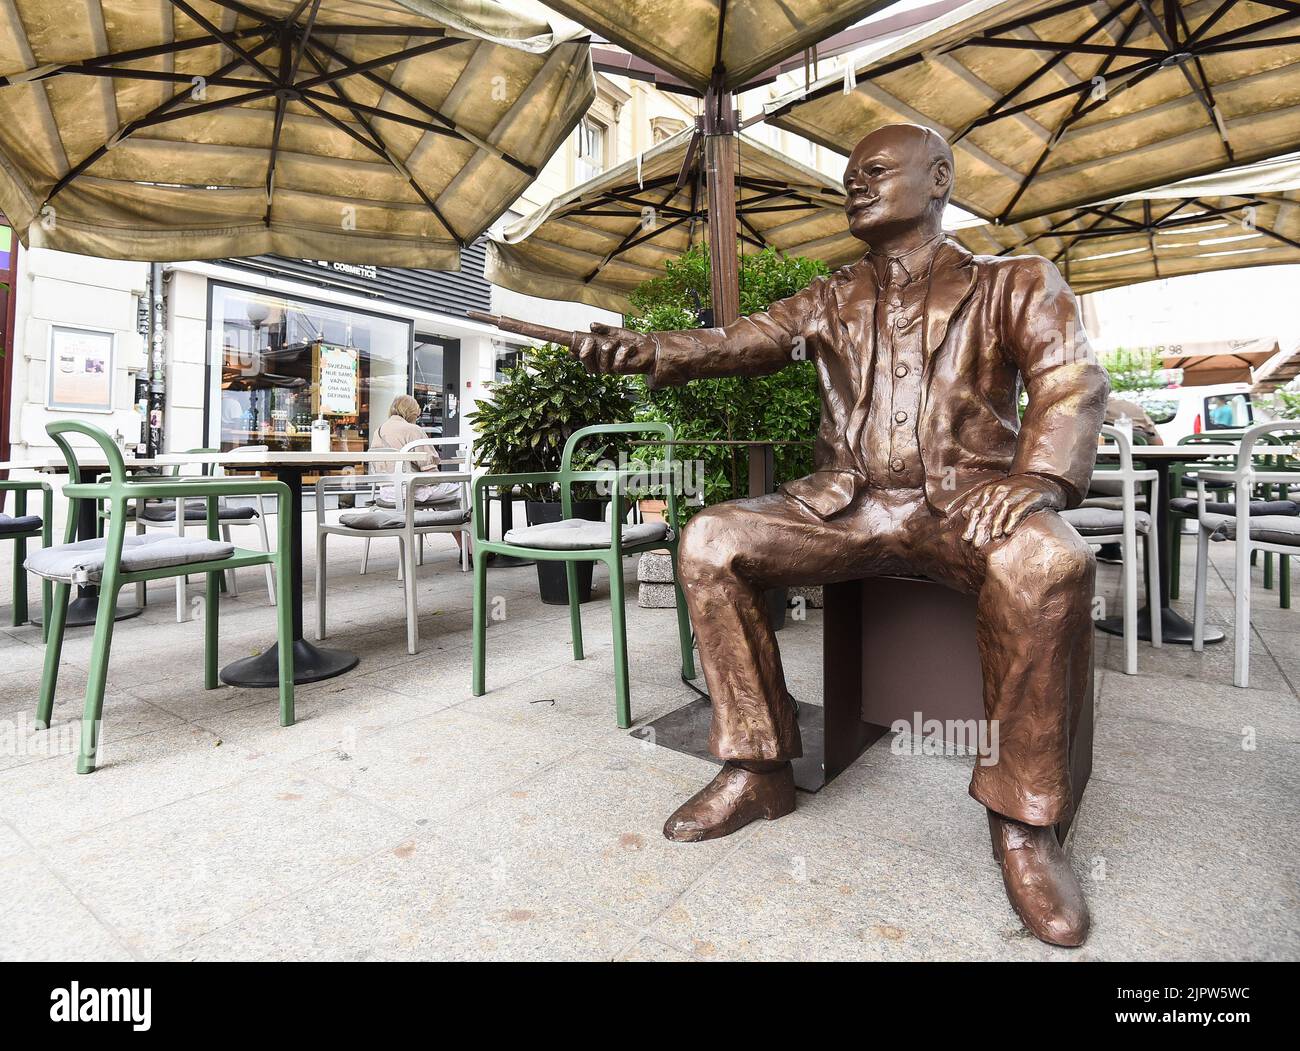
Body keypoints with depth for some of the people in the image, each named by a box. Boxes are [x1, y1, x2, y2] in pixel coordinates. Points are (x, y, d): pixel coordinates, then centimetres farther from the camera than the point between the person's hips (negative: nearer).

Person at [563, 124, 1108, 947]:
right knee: (710, 541, -18)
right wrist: (641, 349, -14)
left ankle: (1025, 819, -16)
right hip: (845, 504, 3)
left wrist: (1034, 478, -24)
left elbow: (1074, 379, -4)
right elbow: (736, 343, 5)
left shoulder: (1014, 283, 11)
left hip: (967, 498, -2)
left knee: (1046, 566, -36)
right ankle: (759, 770, -9)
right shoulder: (831, 301, 18)